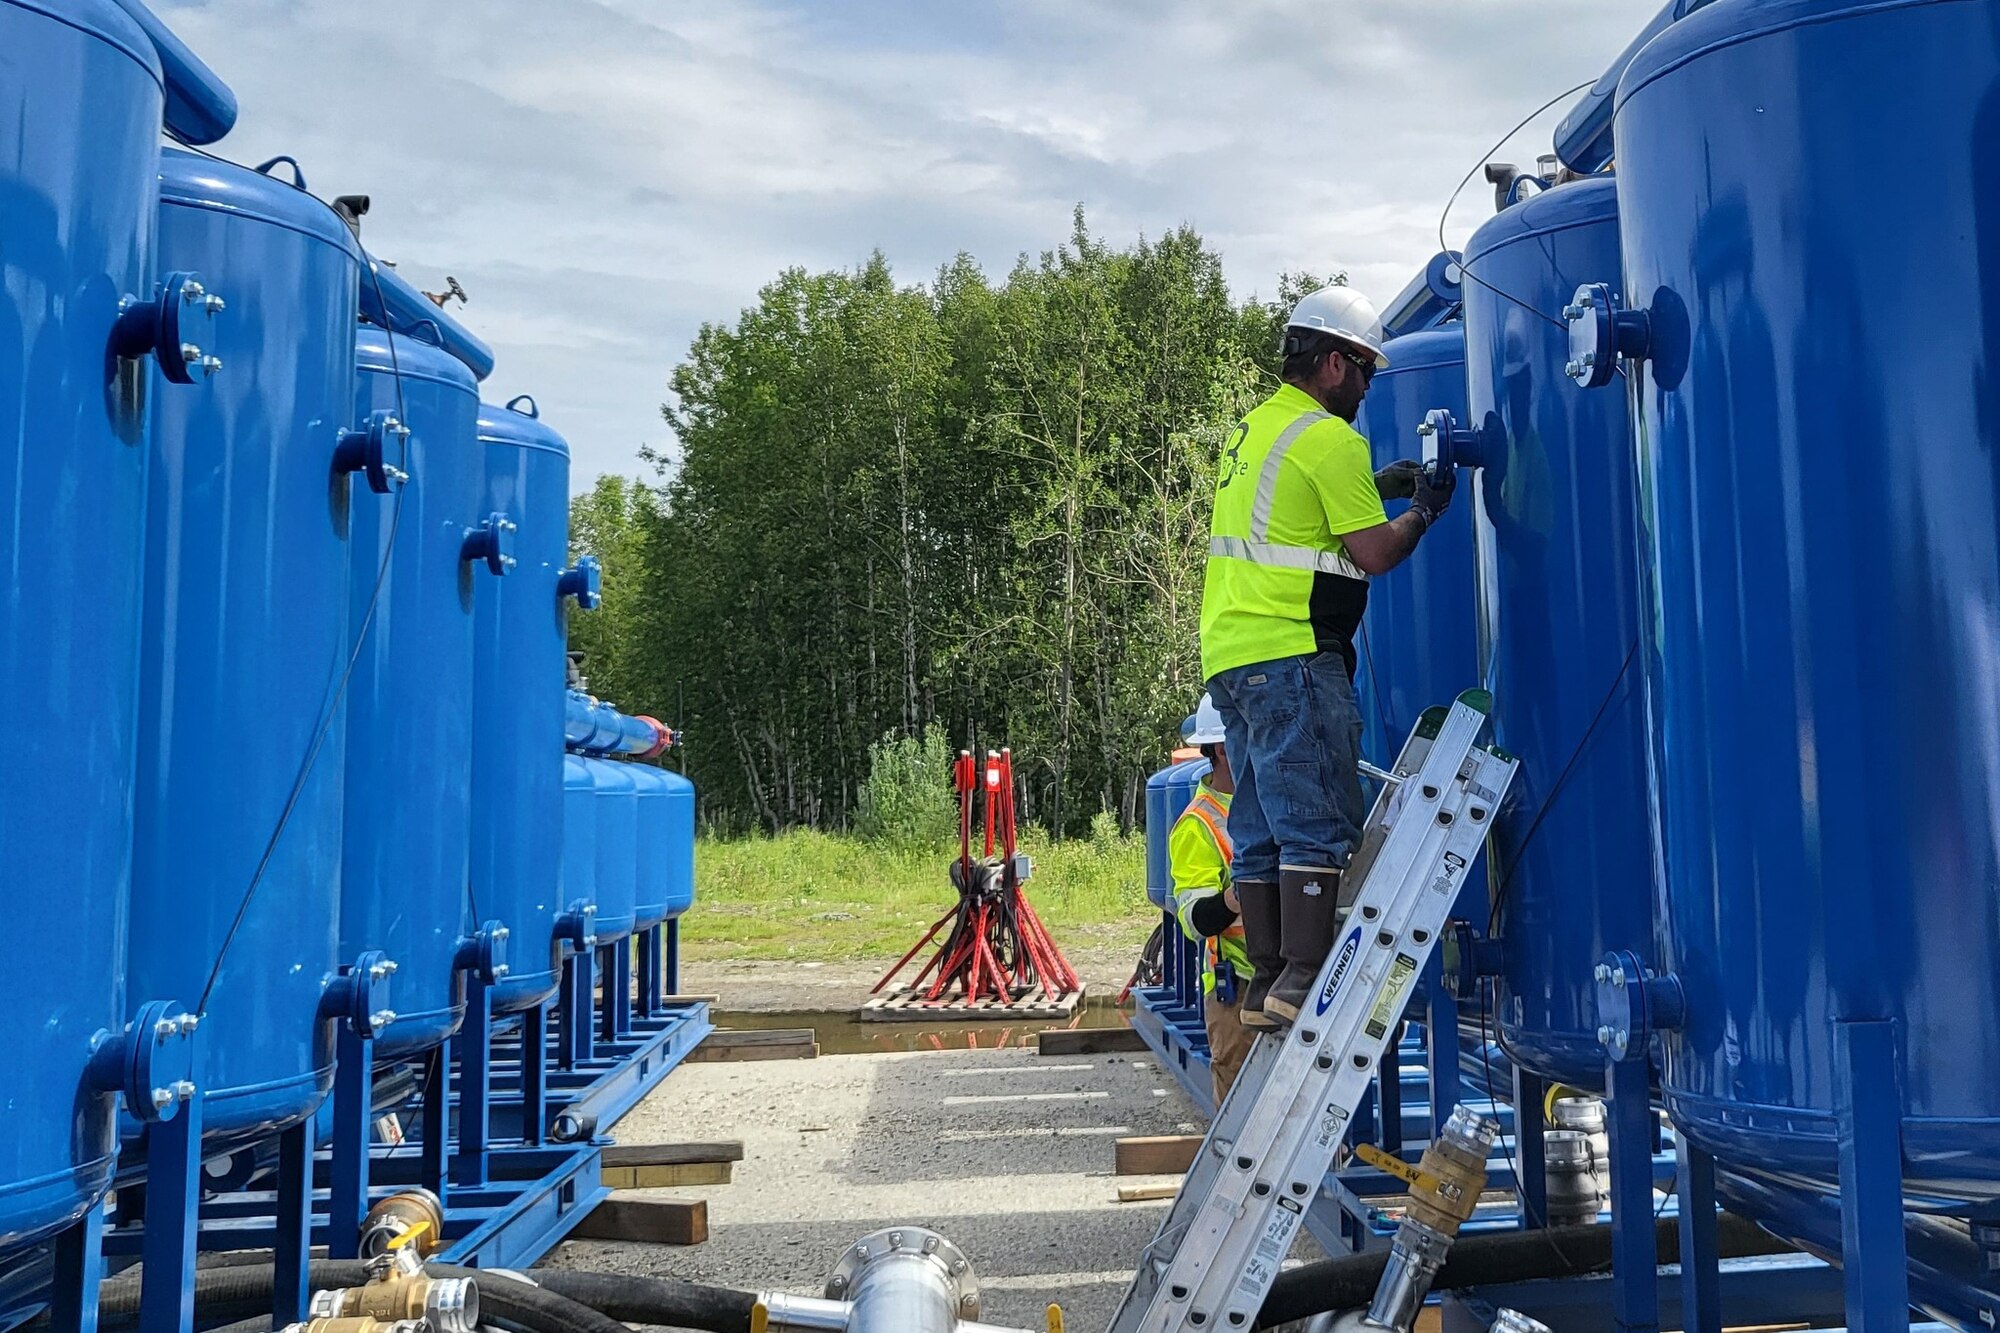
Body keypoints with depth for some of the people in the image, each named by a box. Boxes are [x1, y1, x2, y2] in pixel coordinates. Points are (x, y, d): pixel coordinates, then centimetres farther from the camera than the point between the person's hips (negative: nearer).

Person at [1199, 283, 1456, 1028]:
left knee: (1262, 831, 10)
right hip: (1291, 656, -9)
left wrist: (1371, 489, 23)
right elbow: (1372, 555, -9)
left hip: (1228, 654, 9)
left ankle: (1266, 986, 13)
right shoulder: (1331, 439, -8)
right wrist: (1422, 512, 7)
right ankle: (1304, 979, -10)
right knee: (1319, 825, -8)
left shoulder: (1254, 428, 20)